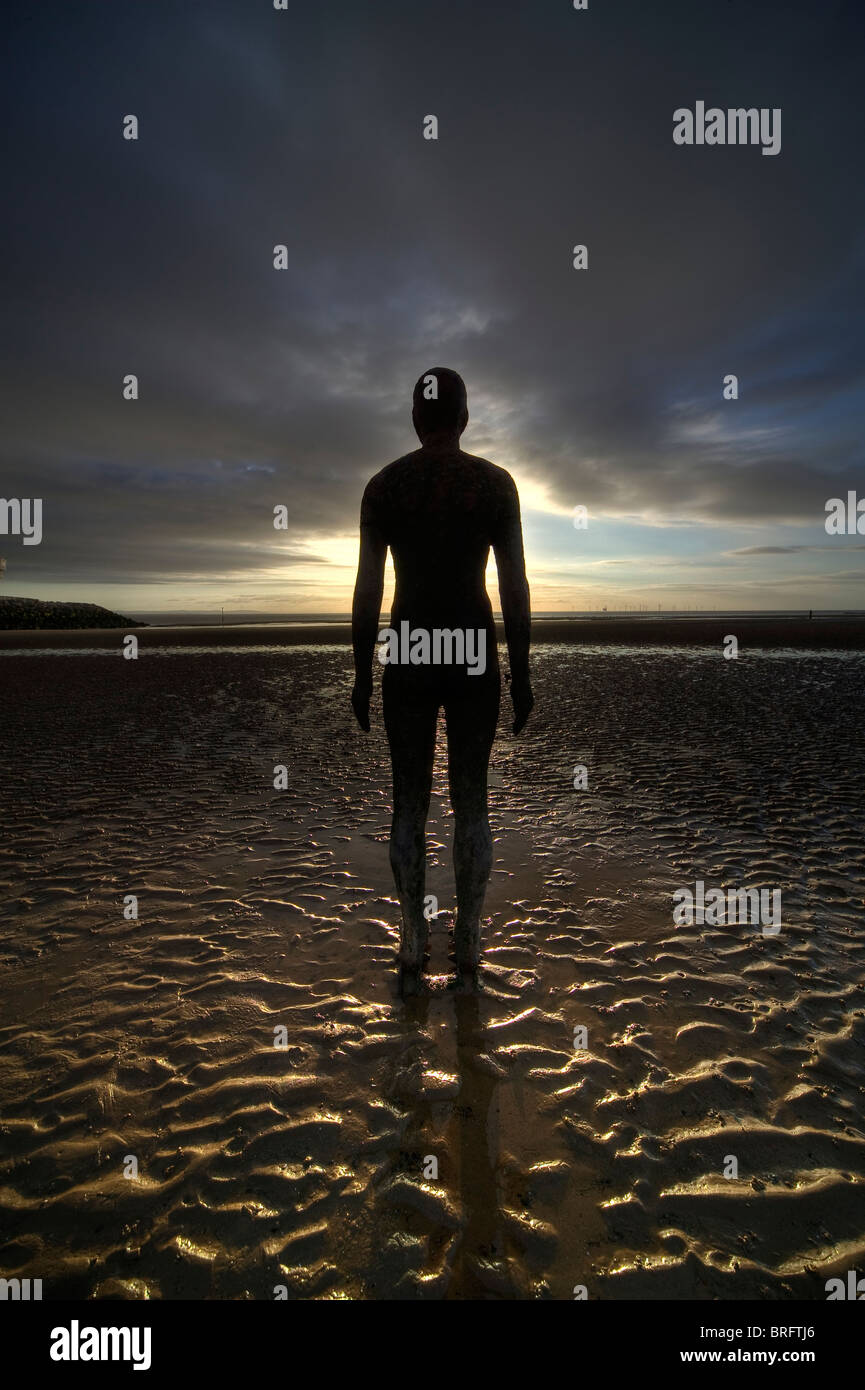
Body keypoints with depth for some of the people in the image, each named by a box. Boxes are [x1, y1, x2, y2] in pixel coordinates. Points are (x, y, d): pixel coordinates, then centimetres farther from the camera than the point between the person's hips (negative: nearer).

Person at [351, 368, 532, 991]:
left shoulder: (383, 485, 1)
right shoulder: (496, 483, -1)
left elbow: (367, 590, -2)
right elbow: (515, 586, -4)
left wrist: (361, 676, 6)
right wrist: (521, 674, 4)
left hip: (407, 659, 1)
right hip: (476, 658, 0)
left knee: (410, 802, 10)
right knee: (472, 800, 10)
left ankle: (412, 945, 17)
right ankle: (470, 945, 19)